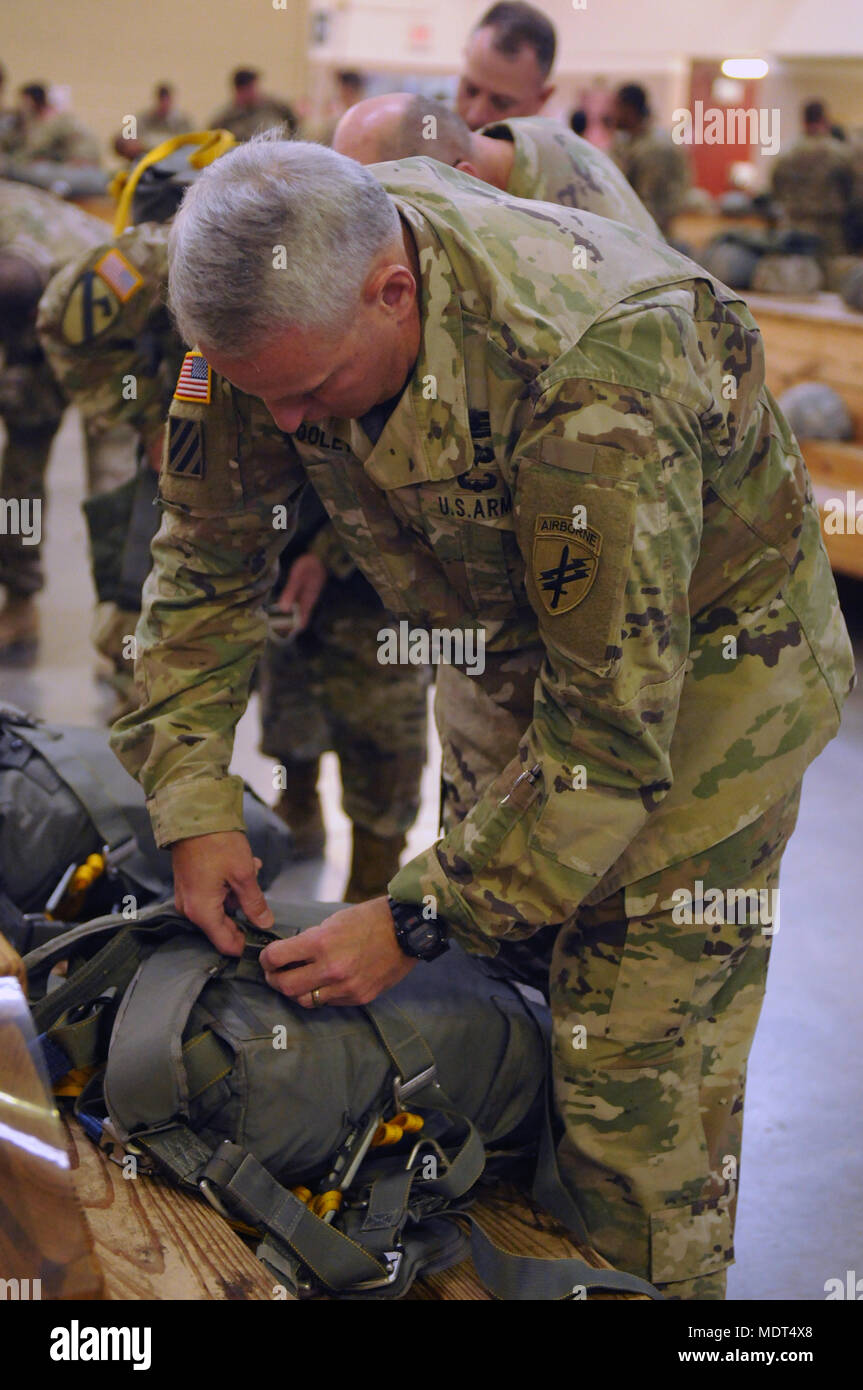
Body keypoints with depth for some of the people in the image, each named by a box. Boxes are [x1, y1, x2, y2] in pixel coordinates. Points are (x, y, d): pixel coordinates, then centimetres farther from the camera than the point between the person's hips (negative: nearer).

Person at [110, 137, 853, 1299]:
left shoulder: (590, 384, -40)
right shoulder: (280, 313, -20)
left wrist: (417, 922, -29)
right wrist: (192, 803, -11)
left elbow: (614, 722, -34)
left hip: (699, 656, -6)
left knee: (635, 1053, -7)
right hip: (508, 636, 7)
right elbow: (207, 559, -4)